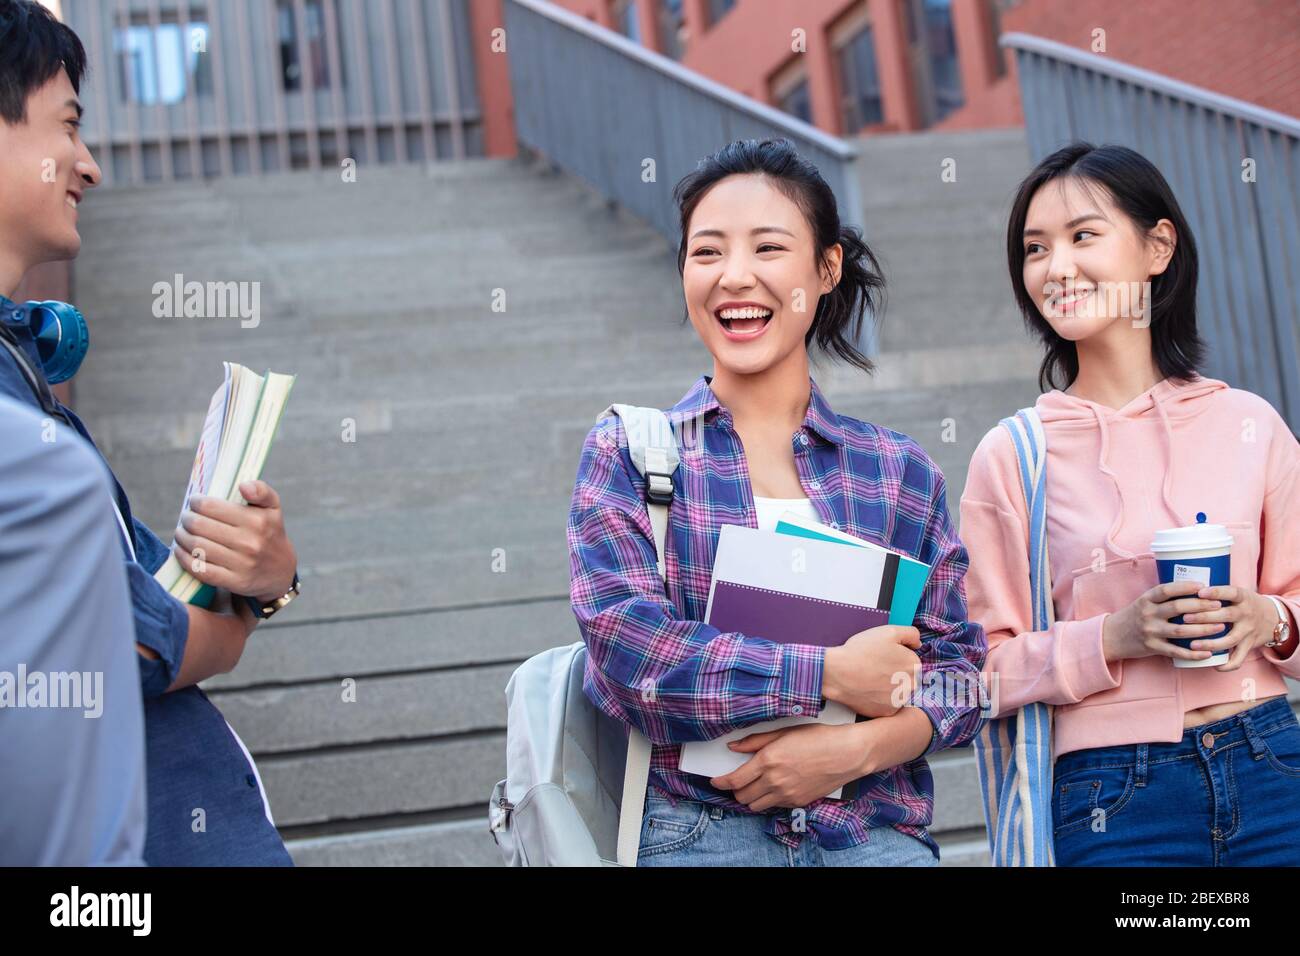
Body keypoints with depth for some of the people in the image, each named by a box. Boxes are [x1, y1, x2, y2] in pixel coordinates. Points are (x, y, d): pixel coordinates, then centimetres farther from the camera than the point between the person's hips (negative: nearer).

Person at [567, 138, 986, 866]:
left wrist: (858, 746, -9)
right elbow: (624, 646, -6)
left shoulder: (900, 470, 13)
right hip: (697, 831, -1)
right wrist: (833, 676, -8)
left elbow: (958, 669, 9)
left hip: (879, 831, 2)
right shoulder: (628, 454, 7)